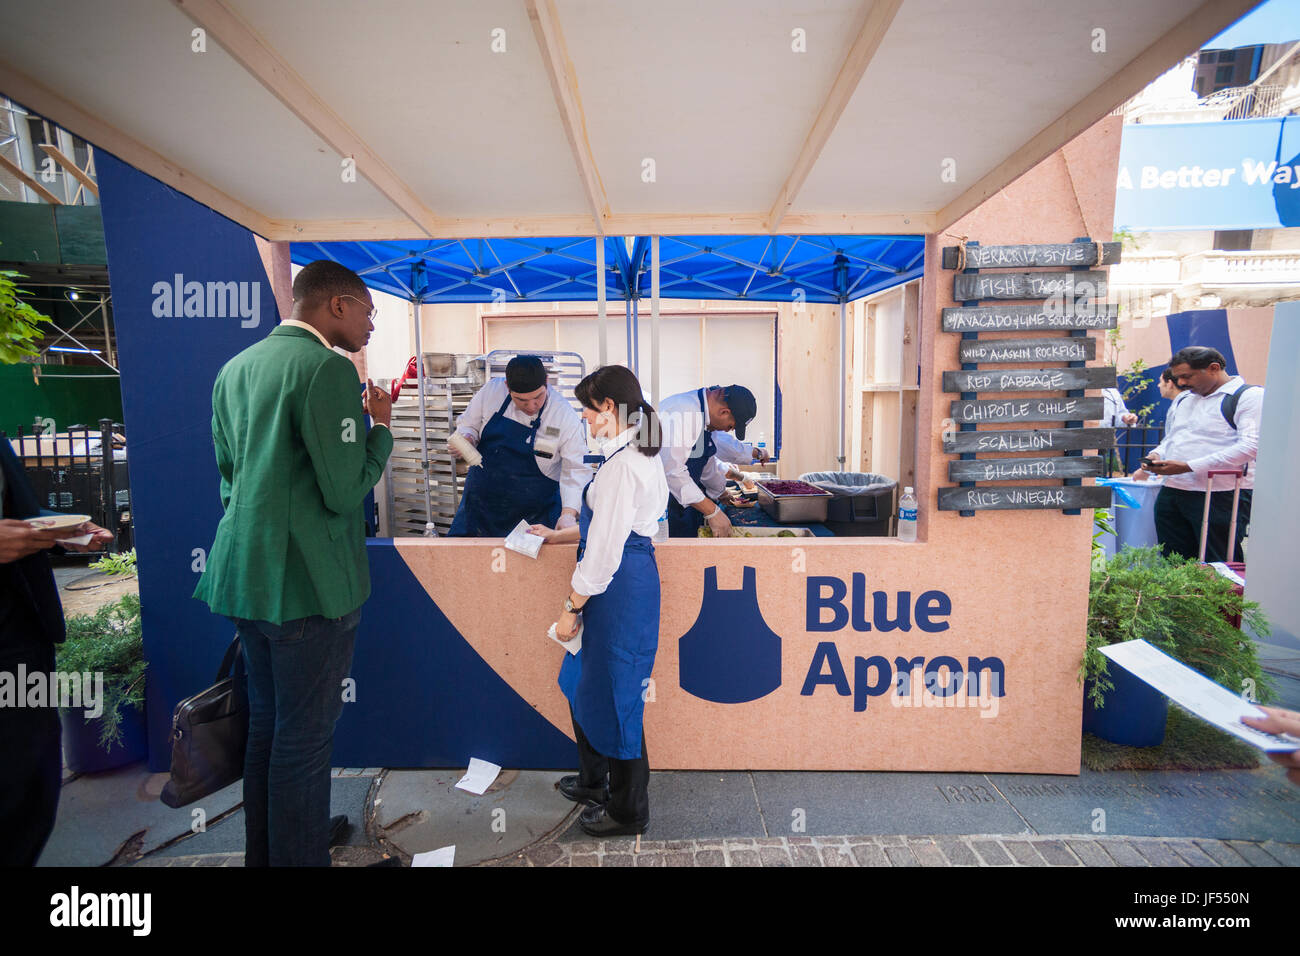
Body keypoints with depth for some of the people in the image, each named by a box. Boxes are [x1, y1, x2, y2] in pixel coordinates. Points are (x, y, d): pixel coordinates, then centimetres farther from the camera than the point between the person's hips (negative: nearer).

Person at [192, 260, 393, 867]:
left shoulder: (235, 368, 11)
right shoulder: (328, 368, -16)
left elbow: (228, 468, 18)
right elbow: (345, 492, -19)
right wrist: (381, 427, -5)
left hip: (245, 575, 9)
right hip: (308, 583, -9)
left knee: (266, 722, 22)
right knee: (304, 736, 6)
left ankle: (264, 849, 39)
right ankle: (298, 856, 22)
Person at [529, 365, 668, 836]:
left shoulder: (622, 465, -22)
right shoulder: (640, 454, 11)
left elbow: (605, 548, -22)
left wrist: (571, 607, -14)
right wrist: (557, 535, 25)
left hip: (619, 589, -10)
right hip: (630, 579, 10)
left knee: (614, 694, 6)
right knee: (586, 683, 23)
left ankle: (628, 810, 27)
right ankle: (594, 780, 44)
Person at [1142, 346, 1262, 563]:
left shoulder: (1250, 396, -5)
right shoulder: (1185, 399, 19)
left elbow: (1250, 446, -16)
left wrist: (1188, 467, -20)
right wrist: (1157, 454, 5)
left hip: (1221, 496, -7)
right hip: (1171, 494, 7)